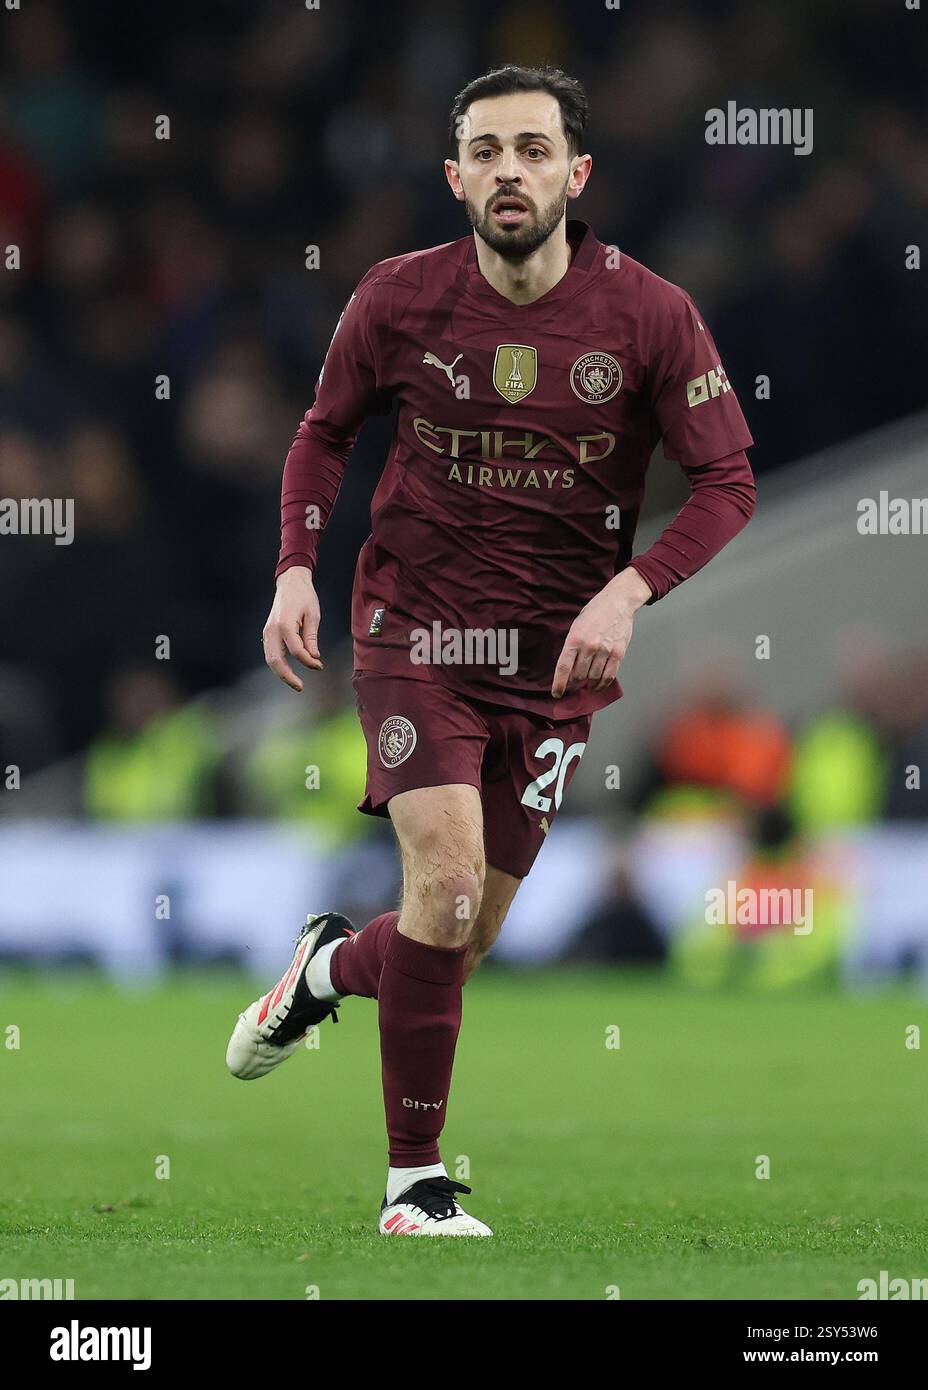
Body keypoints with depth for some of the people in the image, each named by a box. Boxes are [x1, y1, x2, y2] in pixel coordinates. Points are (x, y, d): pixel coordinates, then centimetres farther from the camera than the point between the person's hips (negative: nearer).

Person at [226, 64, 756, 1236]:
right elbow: (325, 432, 10)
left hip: (556, 656, 1)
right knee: (447, 883, -21)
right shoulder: (398, 300, -7)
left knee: (460, 942, 7)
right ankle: (414, 1180, -6)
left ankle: (331, 965, 45)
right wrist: (297, 569, -4)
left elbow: (727, 482, -4)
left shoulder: (650, 316, -9)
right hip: (415, 631, -1)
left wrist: (627, 591, -19)